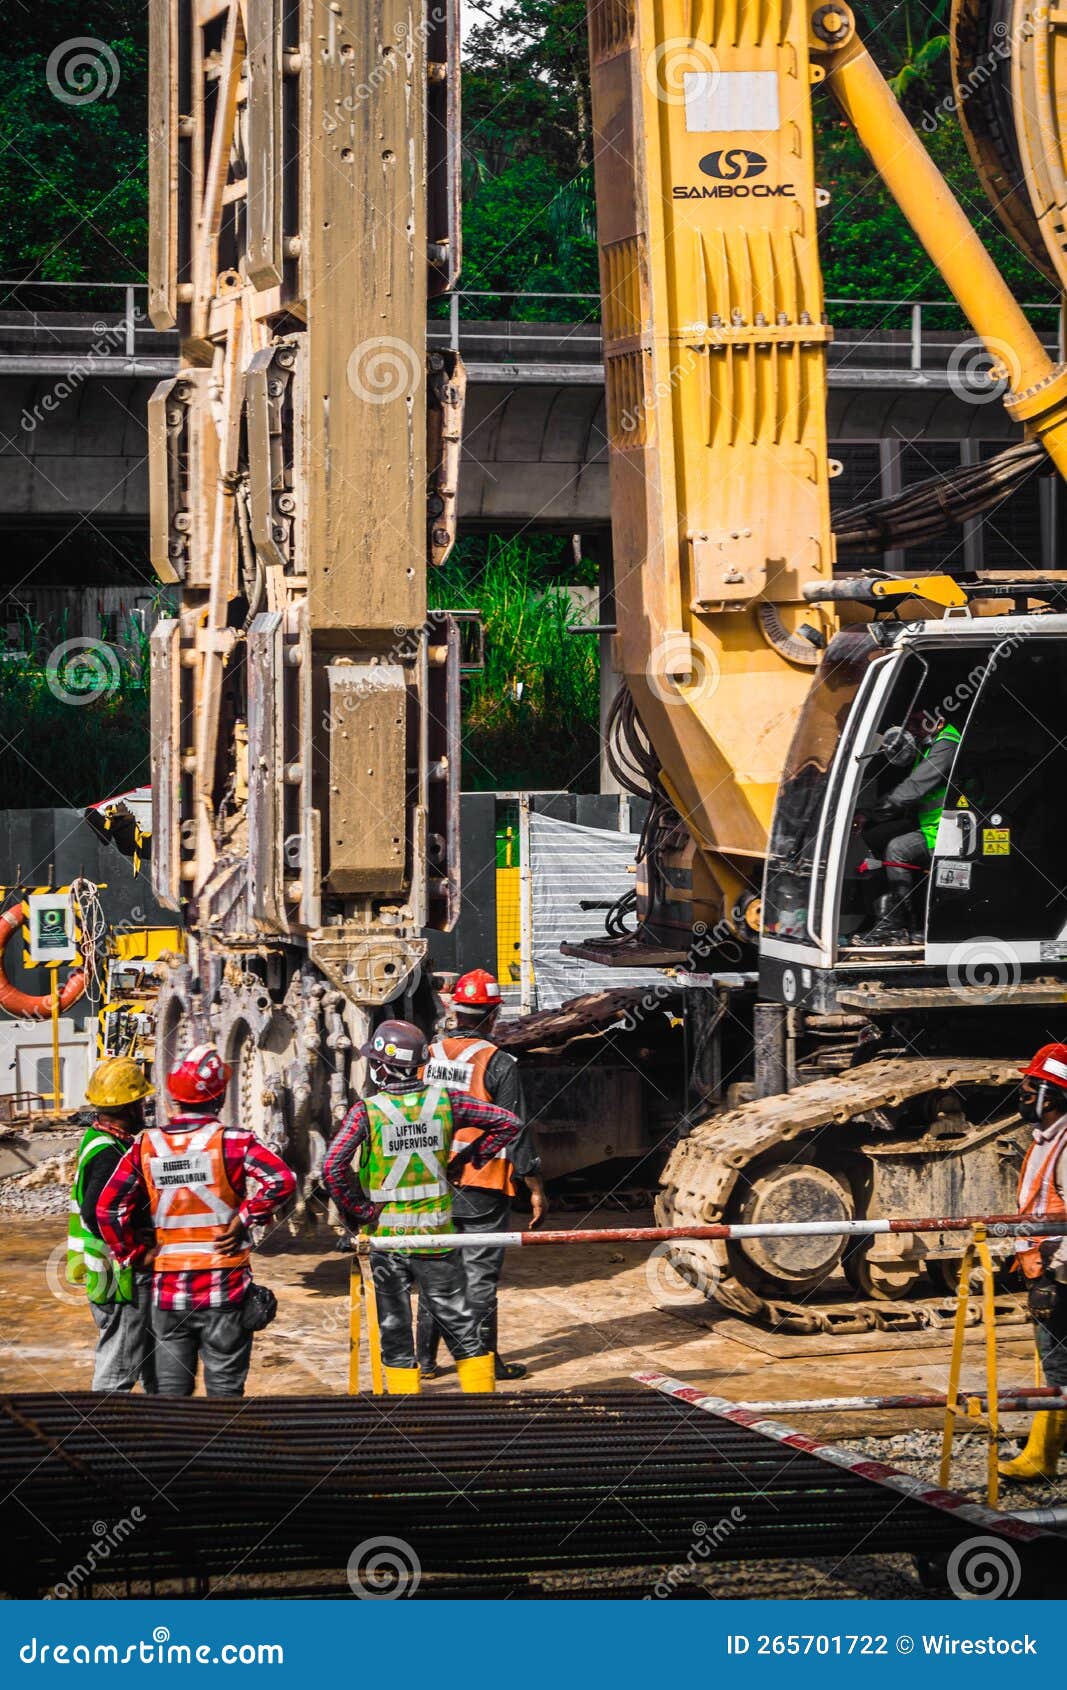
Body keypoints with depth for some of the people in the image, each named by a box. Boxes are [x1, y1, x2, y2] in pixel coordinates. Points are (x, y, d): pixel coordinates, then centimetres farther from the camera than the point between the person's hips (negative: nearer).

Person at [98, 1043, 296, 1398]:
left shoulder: (146, 1146, 0)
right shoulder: (232, 1142, -9)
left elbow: (108, 1207, -4)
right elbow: (281, 1180, -23)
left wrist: (135, 1253, 5)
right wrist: (244, 1220, -11)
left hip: (168, 1288, 3)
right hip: (224, 1288, -3)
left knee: (172, 1388, 11)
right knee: (224, 1387, 5)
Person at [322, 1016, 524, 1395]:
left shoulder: (366, 1112, -11)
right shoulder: (445, 1102, -3)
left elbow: (333, 1168, -22)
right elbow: (509, 1123, 3)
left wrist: (358, 1212, -8)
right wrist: (466, 1160, 9)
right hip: (436, 1236, 2)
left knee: (395, 1334, 8)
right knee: (462, 1327, 11)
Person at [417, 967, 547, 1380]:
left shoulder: (427, 1057, 4)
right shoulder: (498, 1063, -11)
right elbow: (514, 1129, -11)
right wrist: (535, 1187, -5)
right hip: (482, 1189, -5)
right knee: (480, 1273, 1)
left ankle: (425, 1359, 16)